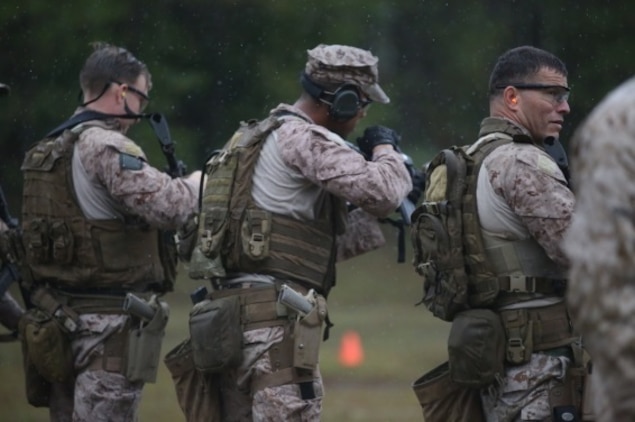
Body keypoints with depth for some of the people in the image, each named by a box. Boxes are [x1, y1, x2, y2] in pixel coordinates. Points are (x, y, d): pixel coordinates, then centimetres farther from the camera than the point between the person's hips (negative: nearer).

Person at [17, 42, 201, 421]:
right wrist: (196, 183, -2)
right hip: (111, 329, -9)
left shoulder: (48, 151, 15)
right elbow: (169, 208, -24)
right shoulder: (105, 146, -15)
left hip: (60, 321, 9)